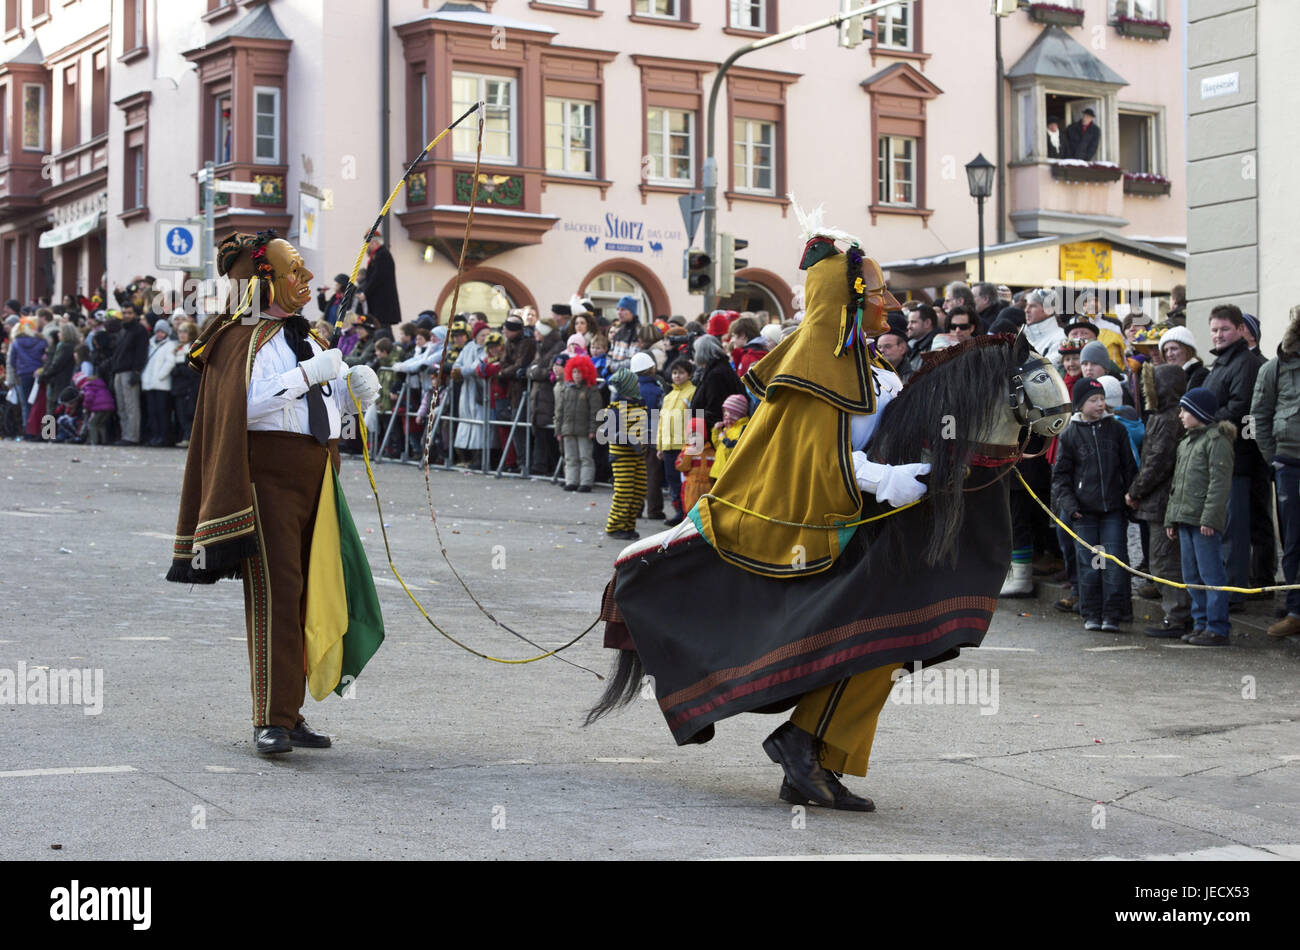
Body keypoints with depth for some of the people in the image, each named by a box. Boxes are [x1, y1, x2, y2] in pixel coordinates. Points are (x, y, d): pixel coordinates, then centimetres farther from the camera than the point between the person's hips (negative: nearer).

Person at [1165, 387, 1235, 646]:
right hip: (1185, 518, 10)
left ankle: (1218, 629, -5)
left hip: (1205, 520, -9)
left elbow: (1220, 483, -16)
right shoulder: (1185, 444, 20)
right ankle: (1201, 622, 20)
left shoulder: (1217, 440, -9)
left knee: (1211, 574, -7)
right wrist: (1171, 519, 20)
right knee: (1191, 576, 13)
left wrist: (1209, 518, -21)